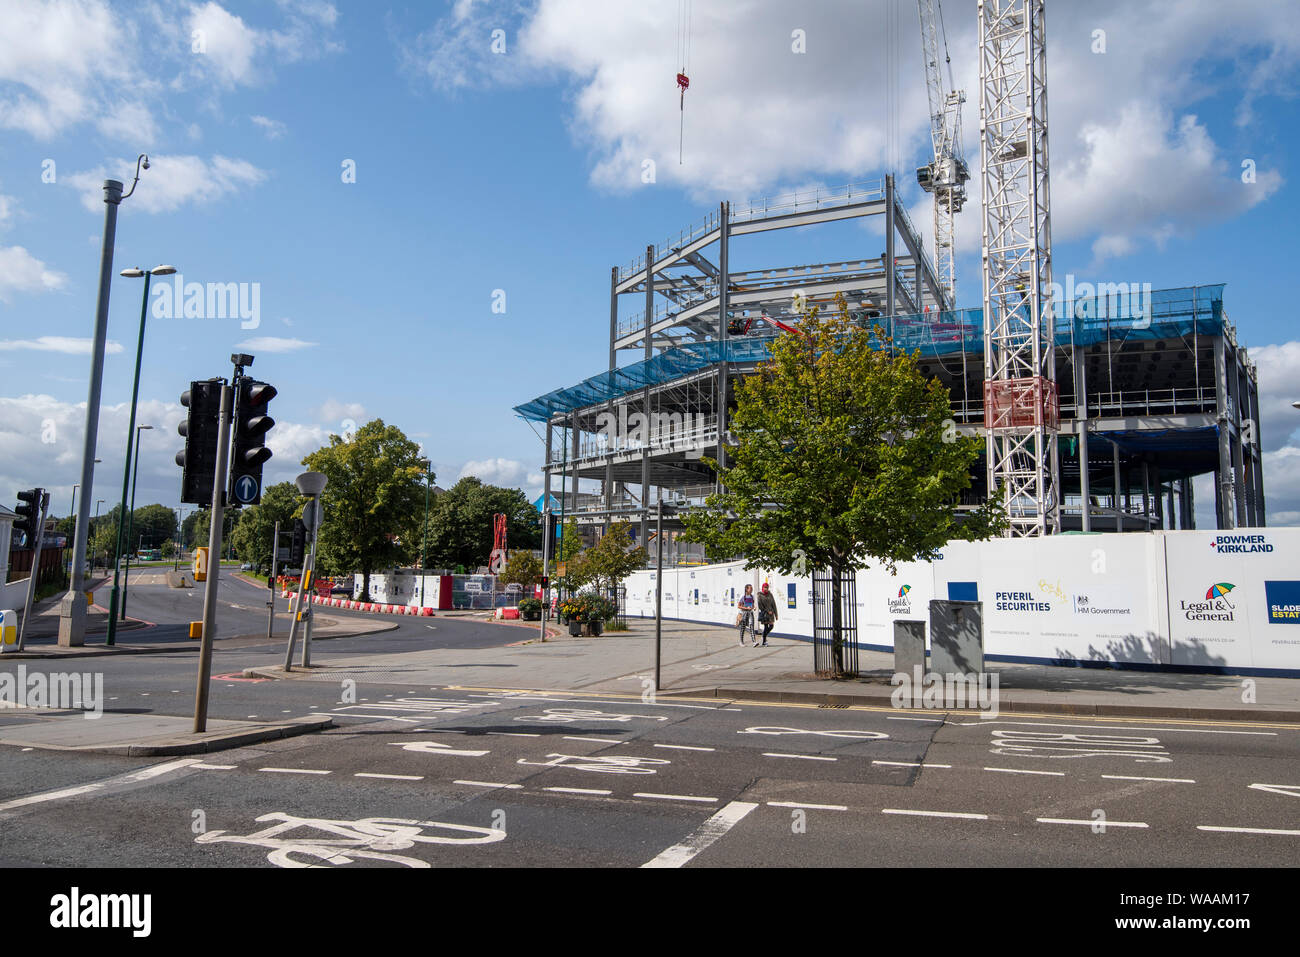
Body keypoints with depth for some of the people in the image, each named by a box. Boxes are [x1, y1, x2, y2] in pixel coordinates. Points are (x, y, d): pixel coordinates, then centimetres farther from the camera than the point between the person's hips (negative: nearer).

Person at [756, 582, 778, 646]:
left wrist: (776, 614, 3)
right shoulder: (760, 595, -3)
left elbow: (773, 604, 7)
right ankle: (764, 642, 2)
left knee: (771, 626, -2)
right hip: (764, 613, -4)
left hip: (770, 612, 4)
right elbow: (760, 606, -6)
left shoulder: (770, 594, 7)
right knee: (766, 627, -6)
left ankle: (764, 636, 22)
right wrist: (767, 611, -10)